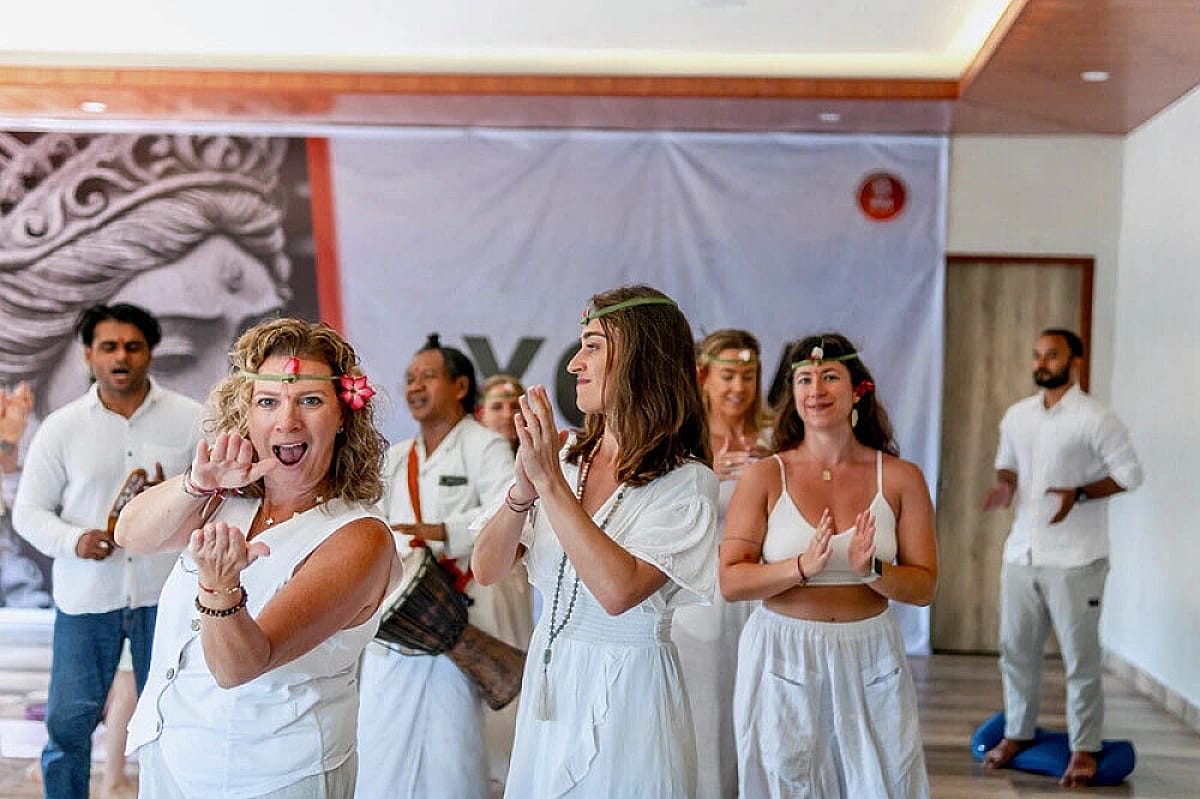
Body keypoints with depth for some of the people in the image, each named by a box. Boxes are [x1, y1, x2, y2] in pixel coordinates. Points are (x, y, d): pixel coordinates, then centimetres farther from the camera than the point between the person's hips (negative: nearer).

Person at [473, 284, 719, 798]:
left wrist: (551, 483, -26)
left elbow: (618, 590, -28)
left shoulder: (685, 484, -14)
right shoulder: (567, 459, 0)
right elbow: (487, 570, -3)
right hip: (549, 679, 5)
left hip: (626, 689, -5)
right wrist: (522, 491, -20)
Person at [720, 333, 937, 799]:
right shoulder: (765, 477, -4)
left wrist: (871, 570, -18)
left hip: (870, 660, 1)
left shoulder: (901, 479, 0)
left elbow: (924, 587, 1)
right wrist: (803, 566, -23)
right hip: (783, 657, -1)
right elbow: (730, 582, -9)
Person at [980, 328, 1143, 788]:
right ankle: (1017, 733, 29)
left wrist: (1079, 494, -19)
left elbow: (1130, 474, -7)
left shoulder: (1095, 419, -10)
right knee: (1016, 650, 14)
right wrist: (1005, 486, -2)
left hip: (1074, 558, -6)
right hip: (1021, 552, 6)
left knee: (1080, 657, 3)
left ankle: (1084, 748, 16)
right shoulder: (1016, 416, 8)